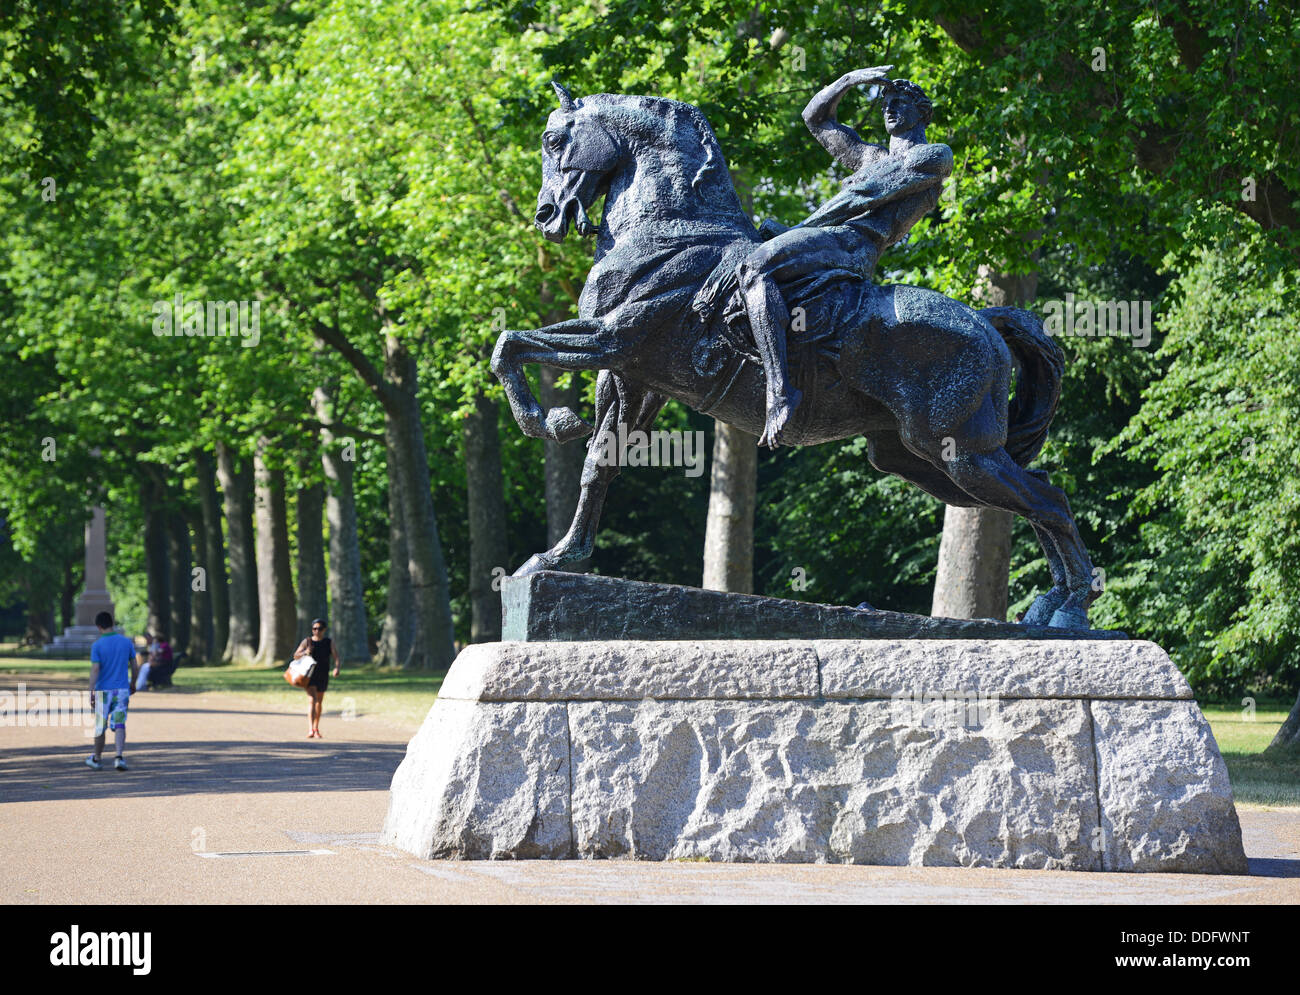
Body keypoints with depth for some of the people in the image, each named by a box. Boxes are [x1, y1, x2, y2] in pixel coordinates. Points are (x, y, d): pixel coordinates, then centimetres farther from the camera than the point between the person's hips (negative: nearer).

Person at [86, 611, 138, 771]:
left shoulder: (97, 646, -9)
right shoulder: (127, 642, 1)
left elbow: (95, 669, -14)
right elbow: (134, 666, 7)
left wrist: (91, 692, -13)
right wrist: (132, 684, 22)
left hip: (103, 691, -2)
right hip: (122, 690, 2)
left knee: (100, 727, 11)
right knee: (119, 725, -3)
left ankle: (97, 759, 24)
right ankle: (119, 757, -21)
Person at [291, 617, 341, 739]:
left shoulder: (329, 642, 2)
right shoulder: (307, 641, -2)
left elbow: (335, 655, -6)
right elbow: (295, 656, -1)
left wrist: (337, 667, -26)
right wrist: (305, 652, -21)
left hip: (323, 676, 3)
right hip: (310, 675, -3)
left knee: (319, 702, 15)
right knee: (312, 699, -19)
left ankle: (316, 729, 31)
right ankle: (311, 730, -28)